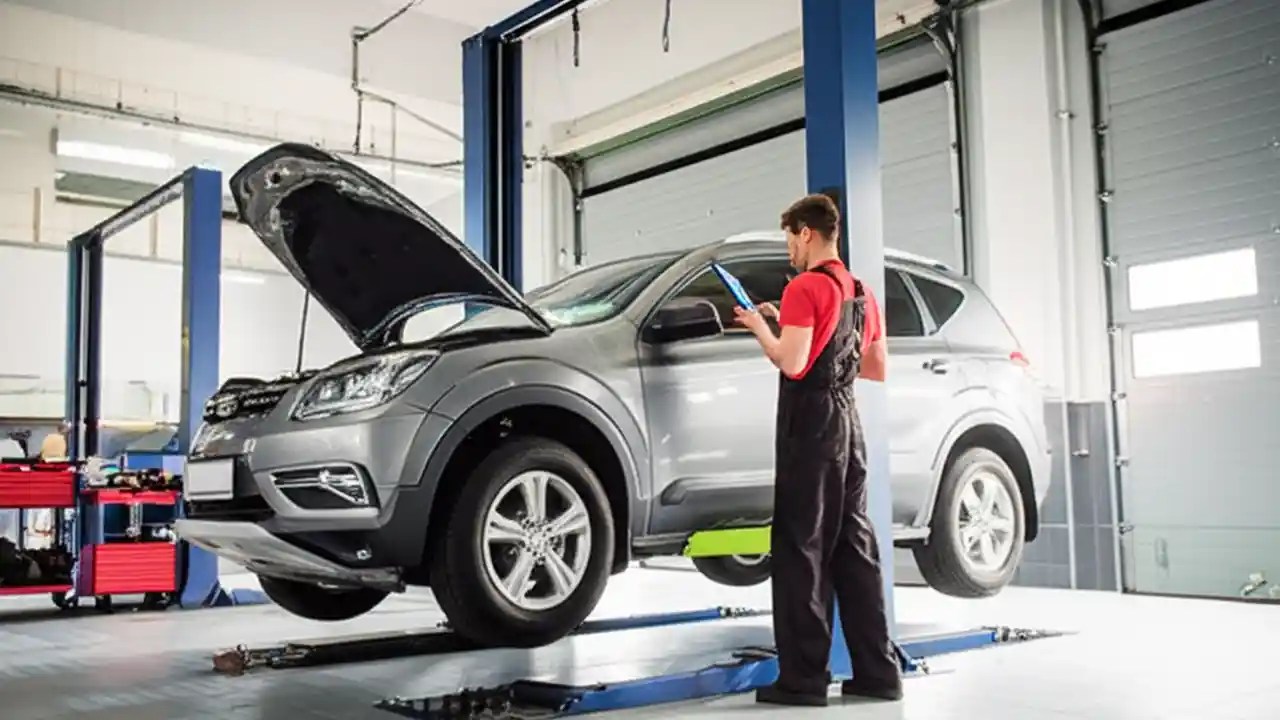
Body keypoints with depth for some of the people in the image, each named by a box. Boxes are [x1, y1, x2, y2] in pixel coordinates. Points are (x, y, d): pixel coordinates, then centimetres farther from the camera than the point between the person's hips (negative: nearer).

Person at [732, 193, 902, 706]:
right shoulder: (862, 292, 15)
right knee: (855, 548, 11)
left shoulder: (805, 288, -10)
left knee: (801, 548, -2)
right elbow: (877, 369, 21)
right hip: (847, 422, 8)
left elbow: (792, 364, -20)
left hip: (810, 425, -8)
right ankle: (877, 672, 15)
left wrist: (759, 326, -2)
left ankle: (803, 678, 2)